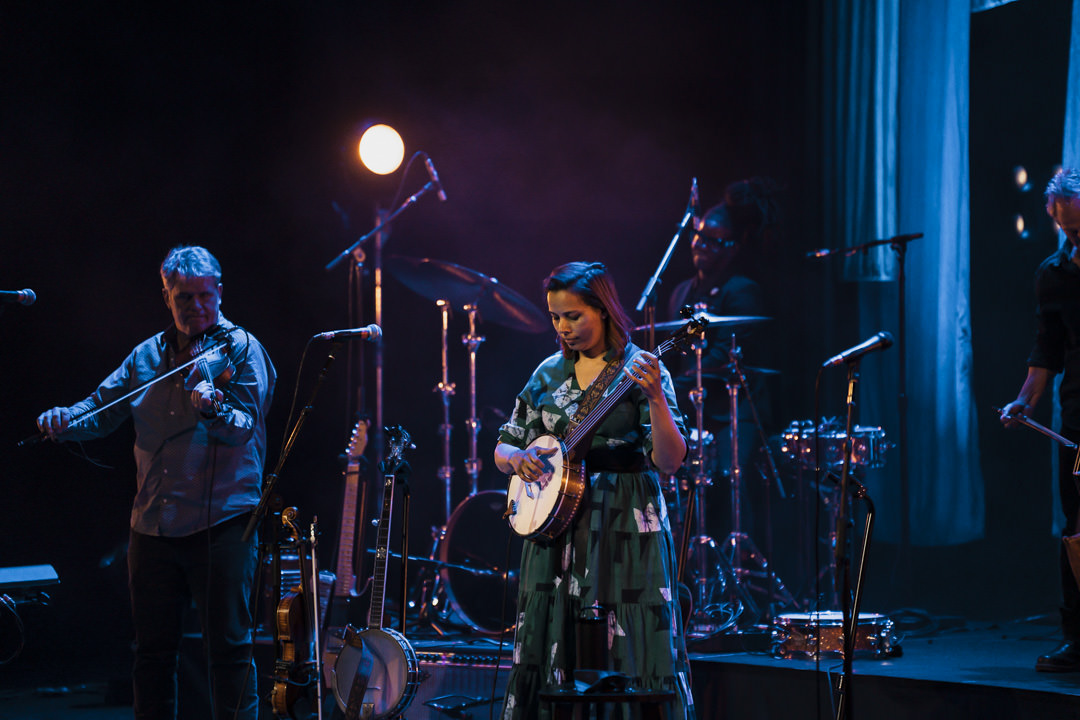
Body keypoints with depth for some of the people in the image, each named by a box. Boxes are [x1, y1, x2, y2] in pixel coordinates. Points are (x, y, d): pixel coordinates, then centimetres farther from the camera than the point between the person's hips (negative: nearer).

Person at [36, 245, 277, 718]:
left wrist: (213, 409, -37)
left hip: (220, 523, -5)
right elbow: (102, 411, 13)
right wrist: (65, 420, -9)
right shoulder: (148, 356, 12)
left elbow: (244, 429, -16)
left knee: (229, 646, -5)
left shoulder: (240, 350, -3)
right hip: (153, 527, 5)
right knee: (152, 649, 11)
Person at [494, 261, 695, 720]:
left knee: (634, 656, -7)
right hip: (556, 524, 4)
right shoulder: (550, 373, 10)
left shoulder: (640, 370, -3)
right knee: (548, 654, 4)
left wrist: (656, 399, -26)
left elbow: (668, 461, -11)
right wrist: (517, 457, -7)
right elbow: (502, 449, 16)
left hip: (626, 528, -4)